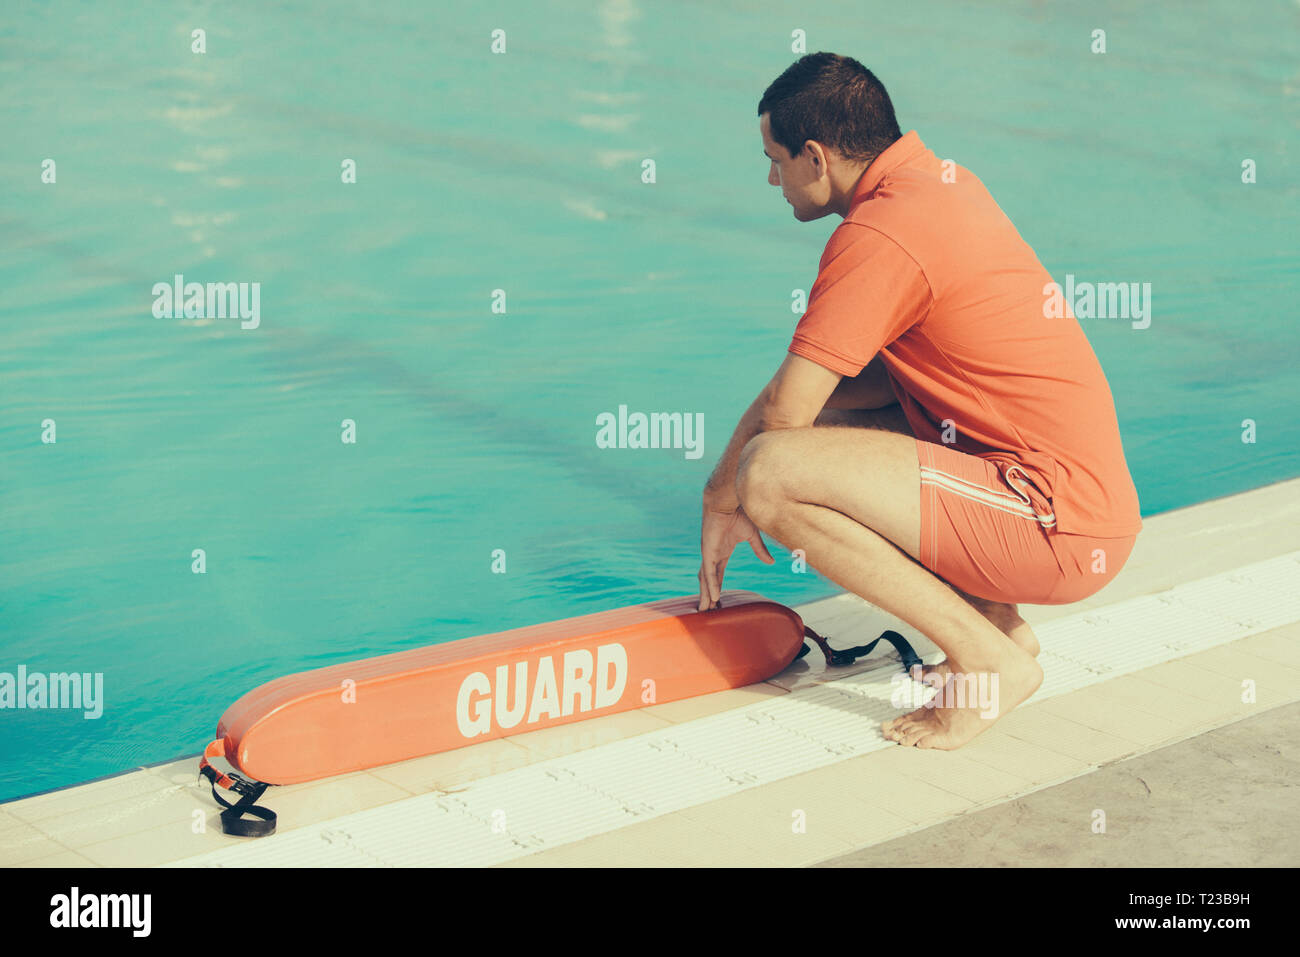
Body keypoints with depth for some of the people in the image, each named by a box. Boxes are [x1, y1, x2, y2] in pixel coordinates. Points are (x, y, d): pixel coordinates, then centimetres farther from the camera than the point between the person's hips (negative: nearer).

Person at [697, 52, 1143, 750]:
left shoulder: (879, 235, -17)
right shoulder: (938, 178, 12)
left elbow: (783, 413, -13)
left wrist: (721, 498, 6)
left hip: (1057, 530, -10)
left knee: (772, 471, -21)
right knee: (831, 417, 21)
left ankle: (987, 657, -9)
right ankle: (1001, 626, 16)